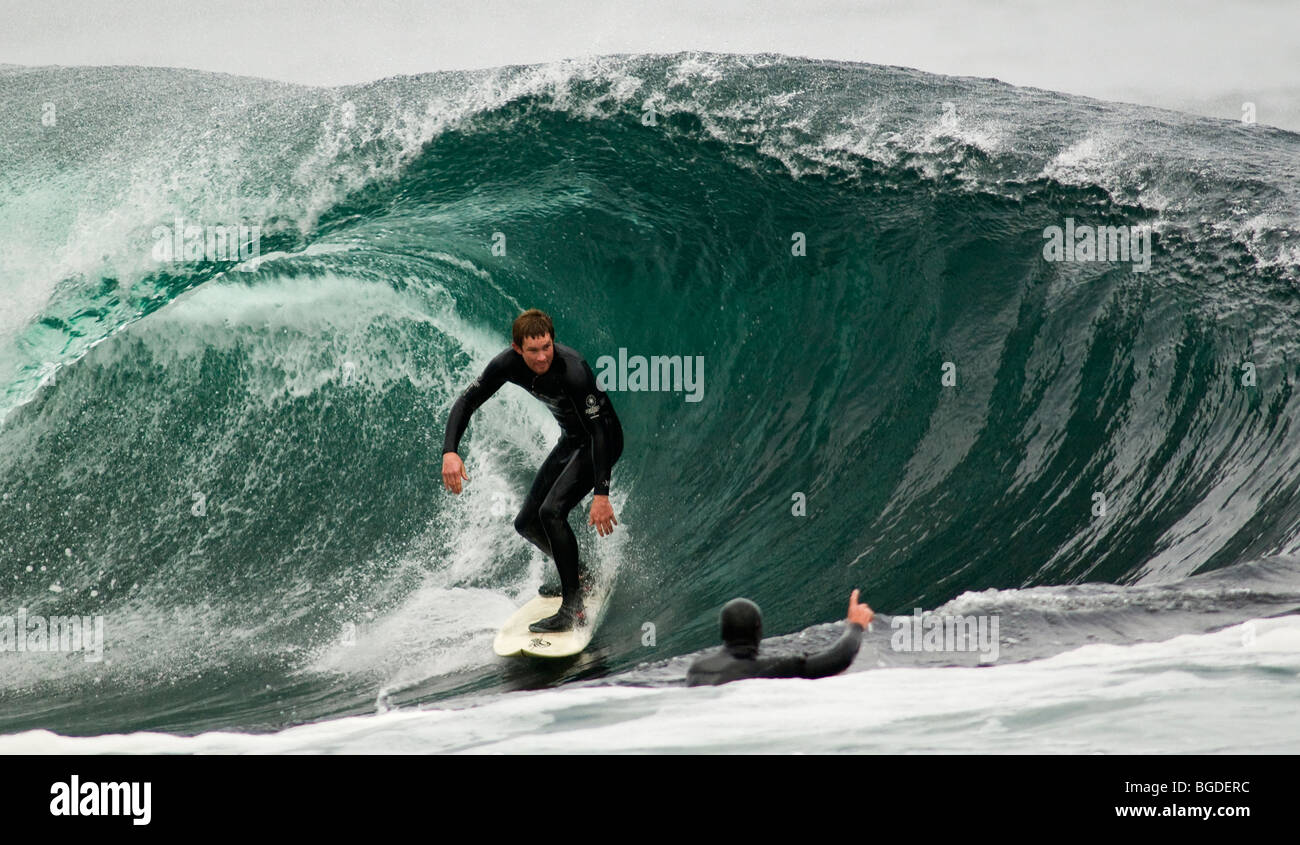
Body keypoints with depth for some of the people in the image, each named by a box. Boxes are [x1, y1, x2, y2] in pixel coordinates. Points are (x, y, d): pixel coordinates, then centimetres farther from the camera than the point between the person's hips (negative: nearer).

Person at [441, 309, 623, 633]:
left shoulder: (573, 371, -34)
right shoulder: (508, 364, -16)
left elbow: (599, 431, -33)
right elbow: (466, 402, -9)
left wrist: (601, 495, -39)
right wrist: (450, 451, -26)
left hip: (602, 441, -8)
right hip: (570, 440, 8)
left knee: (552, 511, -26)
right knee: (527, 523, 9)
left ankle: (573, 609, -20)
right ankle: (575, 575, 36)